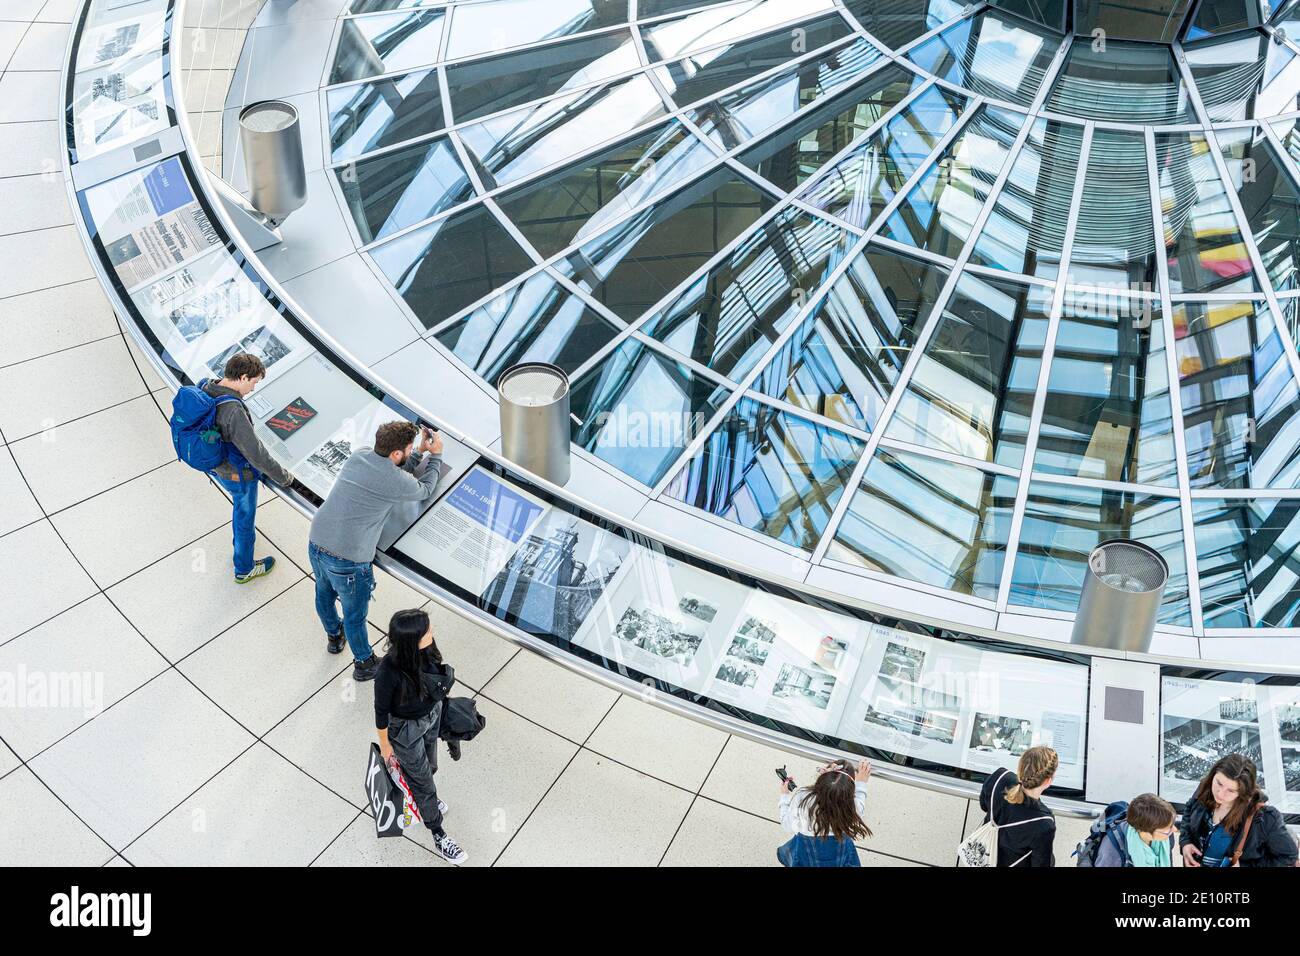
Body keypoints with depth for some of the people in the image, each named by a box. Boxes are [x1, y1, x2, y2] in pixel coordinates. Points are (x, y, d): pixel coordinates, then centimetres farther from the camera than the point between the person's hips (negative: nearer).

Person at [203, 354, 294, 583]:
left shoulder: (206, 390, -12)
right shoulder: (233, 411, -40)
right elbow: (256, 453, -34)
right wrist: (282, 476, -20)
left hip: (217, 467, 8)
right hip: (239, 475, -8)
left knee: (241, 505, 35)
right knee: (245, 518, 17)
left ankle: (240, 539, 61)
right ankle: (244, 569, 39)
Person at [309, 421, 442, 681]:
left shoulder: (358, 455, -1)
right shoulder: (397, 482, -19)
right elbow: (424, 491, 4)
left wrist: (419, 452, 17)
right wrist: (435, 456, 15)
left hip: (316, 544, 7)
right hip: (347, 560, -7)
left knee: (325, 594, 33)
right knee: (355, 614, 17)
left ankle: (334, 636, 61)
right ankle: (364, 664, 41)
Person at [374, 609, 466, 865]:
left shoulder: (425, 649, -24)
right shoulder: (389, 672, -40)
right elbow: (381, 712, -21)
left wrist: (441, 691, 18)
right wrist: (385, 746, -8)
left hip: (432, 714, 5)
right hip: (406, 729, -5)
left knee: (429, 767, 30)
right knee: (423, 780, 17)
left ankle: (424, 798, 63)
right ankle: (439, 838, 39)